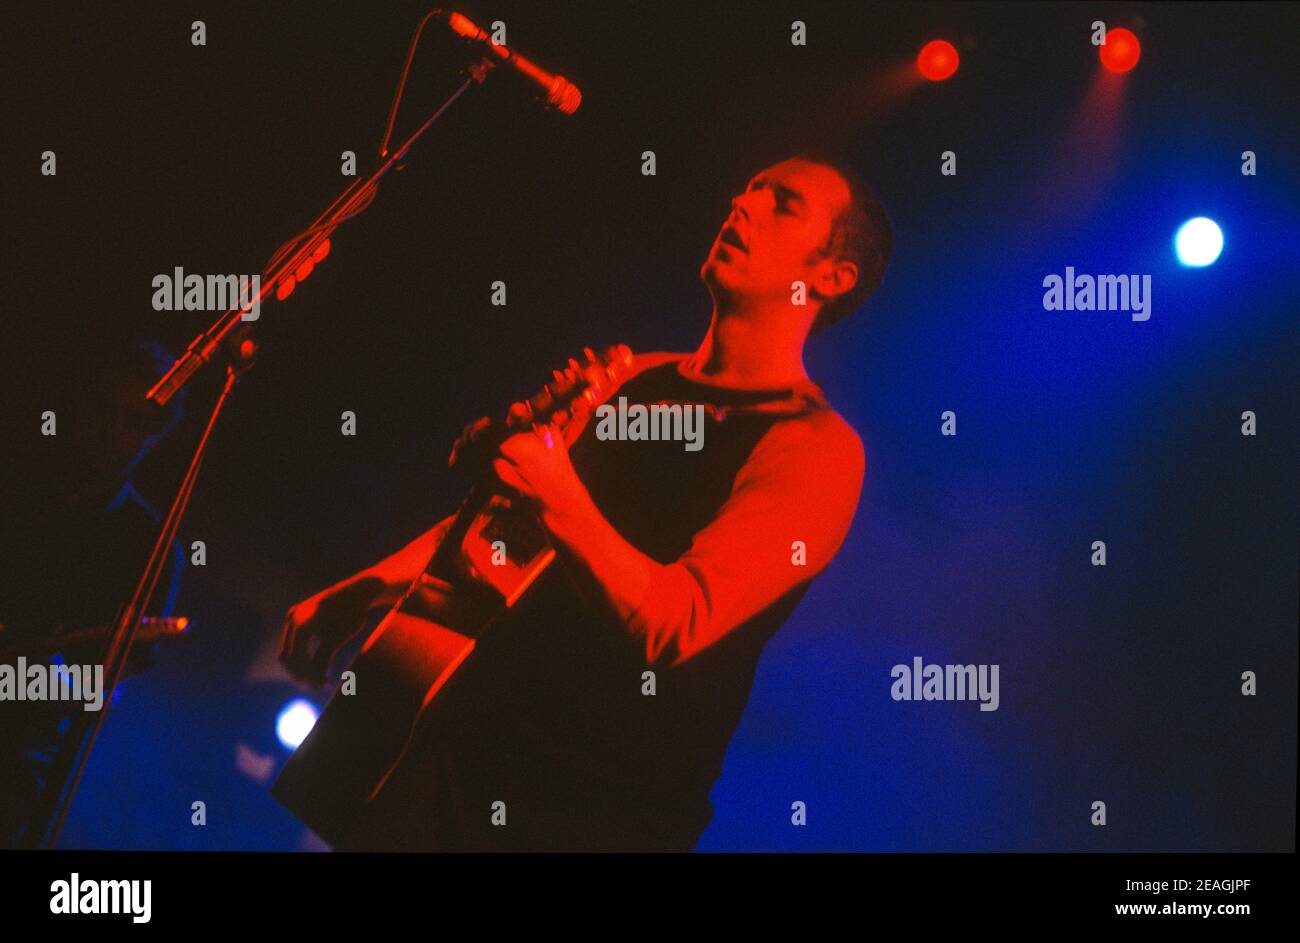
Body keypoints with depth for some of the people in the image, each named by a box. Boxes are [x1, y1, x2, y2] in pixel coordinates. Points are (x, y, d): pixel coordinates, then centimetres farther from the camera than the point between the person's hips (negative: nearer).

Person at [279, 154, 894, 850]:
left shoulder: (817, 450, -13)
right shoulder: (637, 380, 10)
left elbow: (677, 625, -24)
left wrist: (560, 500, -35)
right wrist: (360, 591, 12)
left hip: (600, 810, -6)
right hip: (473, 737, 6)